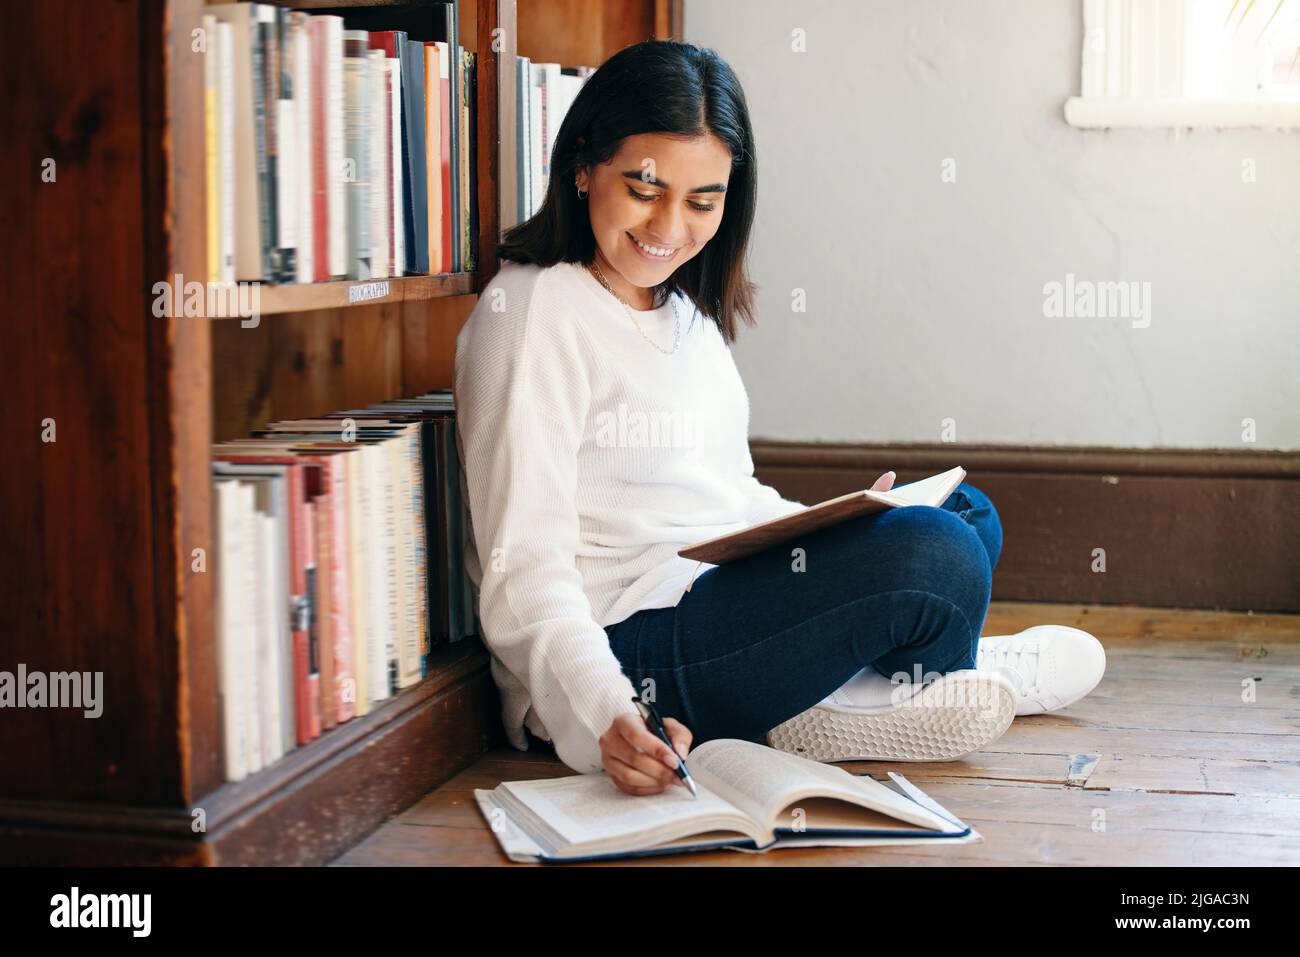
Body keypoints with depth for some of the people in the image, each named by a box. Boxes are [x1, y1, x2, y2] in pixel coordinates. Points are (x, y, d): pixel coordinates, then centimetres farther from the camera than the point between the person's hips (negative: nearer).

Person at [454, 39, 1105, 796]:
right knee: (937, 558, -21)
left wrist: (842, 530, 2)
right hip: (624, 647, -10)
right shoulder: (530, 314, -11)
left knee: (967, 513, 11)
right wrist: (604, 715, -34)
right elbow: (526, 567, -19)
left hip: (727, 594, 10)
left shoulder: (689, 312, 16)